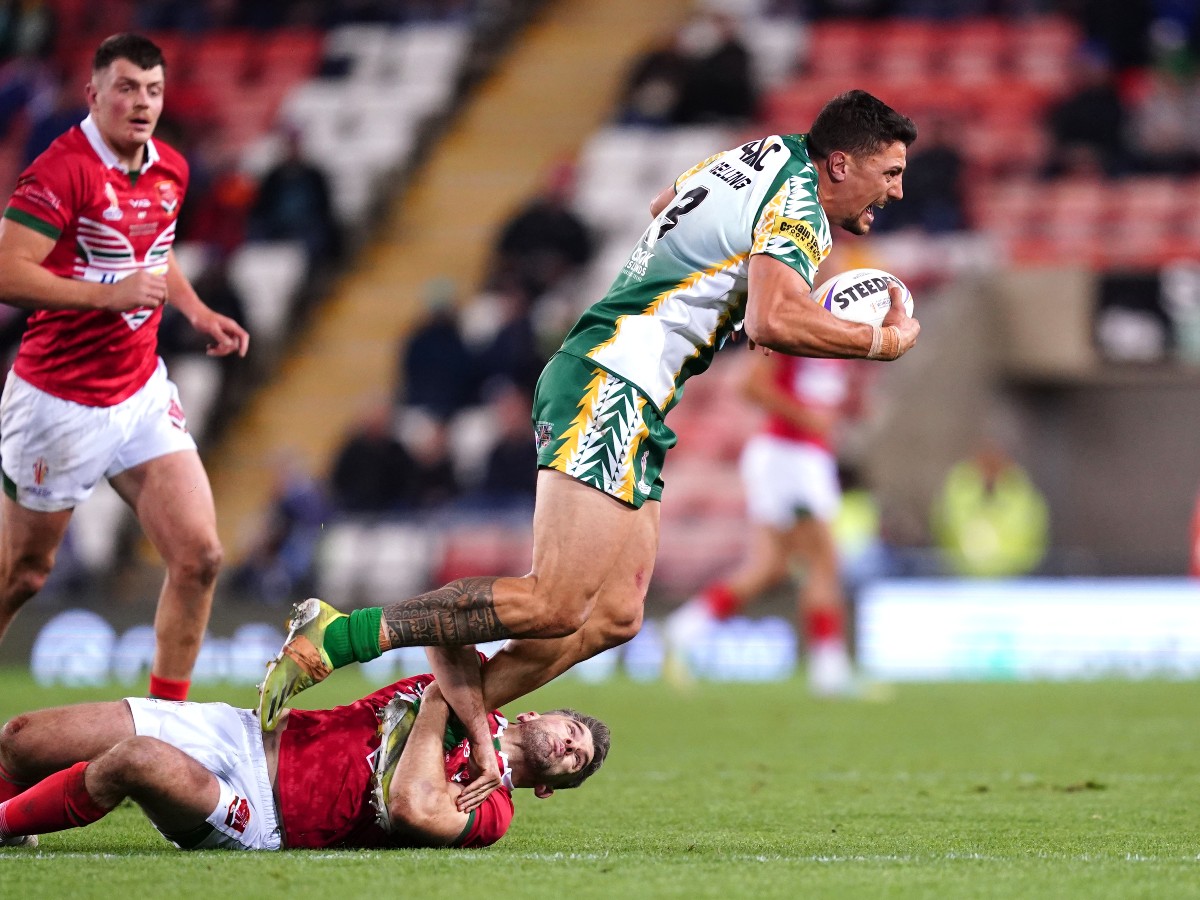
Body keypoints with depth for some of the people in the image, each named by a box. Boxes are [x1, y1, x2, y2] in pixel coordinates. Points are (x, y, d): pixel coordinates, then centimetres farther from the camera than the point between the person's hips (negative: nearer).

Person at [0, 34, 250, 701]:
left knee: (199, 557, -6)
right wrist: (110, 295, -29)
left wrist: (197, 312, 11)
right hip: (58, 402, -6)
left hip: (142, 393, 6)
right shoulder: (63, 169, -18)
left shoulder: (171, 170, 6)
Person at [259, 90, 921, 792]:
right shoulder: (798, 204, -10)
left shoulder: (769, 153, 18)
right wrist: (881, 340, -13)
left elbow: (663, 207, 36)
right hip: (613, 385, -11)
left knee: (614, 615, 4)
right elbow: (773, 321, -26)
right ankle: (333, 637, -21)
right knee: (556, 604, -19)